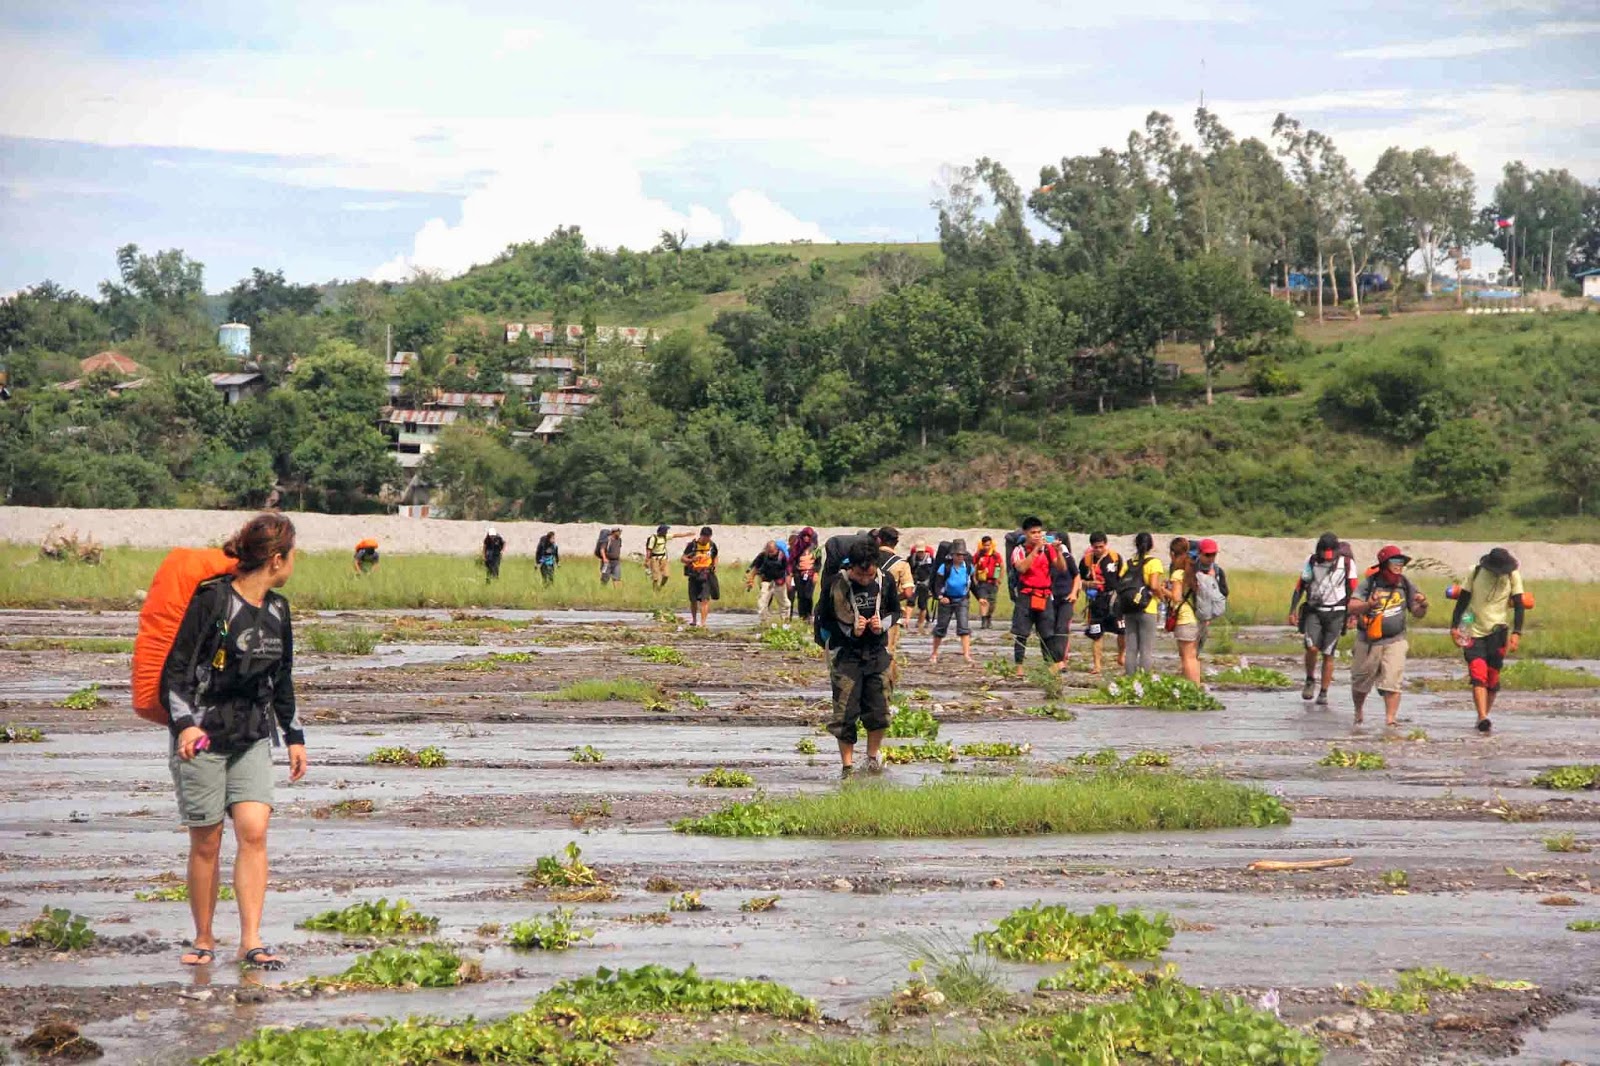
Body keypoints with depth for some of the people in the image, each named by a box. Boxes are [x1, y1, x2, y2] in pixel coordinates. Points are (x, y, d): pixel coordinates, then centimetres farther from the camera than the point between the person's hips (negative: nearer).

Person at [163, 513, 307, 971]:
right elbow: (175, 668, -12)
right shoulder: (212, 600, -12)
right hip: (202, 738, -5)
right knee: (206, 843, 2)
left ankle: (251, 941, -8)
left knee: (254, 831, -10)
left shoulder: (277, 609, 10)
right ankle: (203, 940, 16)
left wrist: (294, 736, 22)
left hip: (253, 738, 5)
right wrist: (185, 722, -24)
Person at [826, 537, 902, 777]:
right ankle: (847, 766, 10)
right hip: (846, 655, -3)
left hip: (878, 653, 3)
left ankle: (873, 756, 28)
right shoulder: (837, 585, -11)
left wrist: (883, 624, -10)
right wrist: (851, 630, -19)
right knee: (845, 714, -2)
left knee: (879, 711, 3)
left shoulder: (886, 581, -2)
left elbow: (896, 612, 11)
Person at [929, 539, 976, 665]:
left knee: (964, 626, -13)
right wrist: (940, 597, -34)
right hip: (947, 600, -1)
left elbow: (972, 583, 10)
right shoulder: (945, 567, -16)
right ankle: (934, 653, 25)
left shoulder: (968, 567, -4)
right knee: (941, 627, 9)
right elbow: (938, 584, -17)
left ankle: (966, 654, -18)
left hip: (962, 600, 2)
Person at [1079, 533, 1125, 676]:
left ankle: (1121, 656, 18)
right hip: (1096, 600, 1)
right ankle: (1098, 664, 12)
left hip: (1113, 598, -1)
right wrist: (1089, 584, -9)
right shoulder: (1086, 560, 5)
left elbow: (1123, 578, 6)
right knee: (1096, 634, 3)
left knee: (1123, 631, -7)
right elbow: (1079, 580, 11)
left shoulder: (1115, 558, 1)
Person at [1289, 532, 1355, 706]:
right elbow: (1300, 587, 6)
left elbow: (1352, 591, 3)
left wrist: (1352, 615, -2)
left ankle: (1323, 693, 8)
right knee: (1312, 647, -17)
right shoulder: (1311, 562, 1)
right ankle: (1310, 680, 8)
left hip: (1335, 613, -1)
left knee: (1328, 654, -1)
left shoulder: (1347, 564, -2)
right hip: (1313, 611, 1)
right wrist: (1292, 611, 1)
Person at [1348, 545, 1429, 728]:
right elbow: (1351, 608, -16)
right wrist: (1367, 605, -36)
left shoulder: (1405, 584, 2)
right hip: (1368, 642, -1)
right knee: (1361, 681, 13)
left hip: (1395, 640, 1)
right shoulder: (1369, 584, -7)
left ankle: (1390, 719, -7)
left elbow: (1416, 613, 9)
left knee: (1392, 682, -12)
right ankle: (1358, 712, 38)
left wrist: (1422, 606, -14)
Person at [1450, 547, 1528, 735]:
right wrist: (1455, 626, 2)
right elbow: (1463, 598, 6)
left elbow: (1519, 605, 0)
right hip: (1474, 631, -1)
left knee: (1492, 678, 3)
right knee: (1478, 675, -14)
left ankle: (1484, 717, 18)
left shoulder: (1513, 576, 0)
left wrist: (1516, 633, -10)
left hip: (1498, 631, 1)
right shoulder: (1476, 572, 0)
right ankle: (1483, 718, -23)